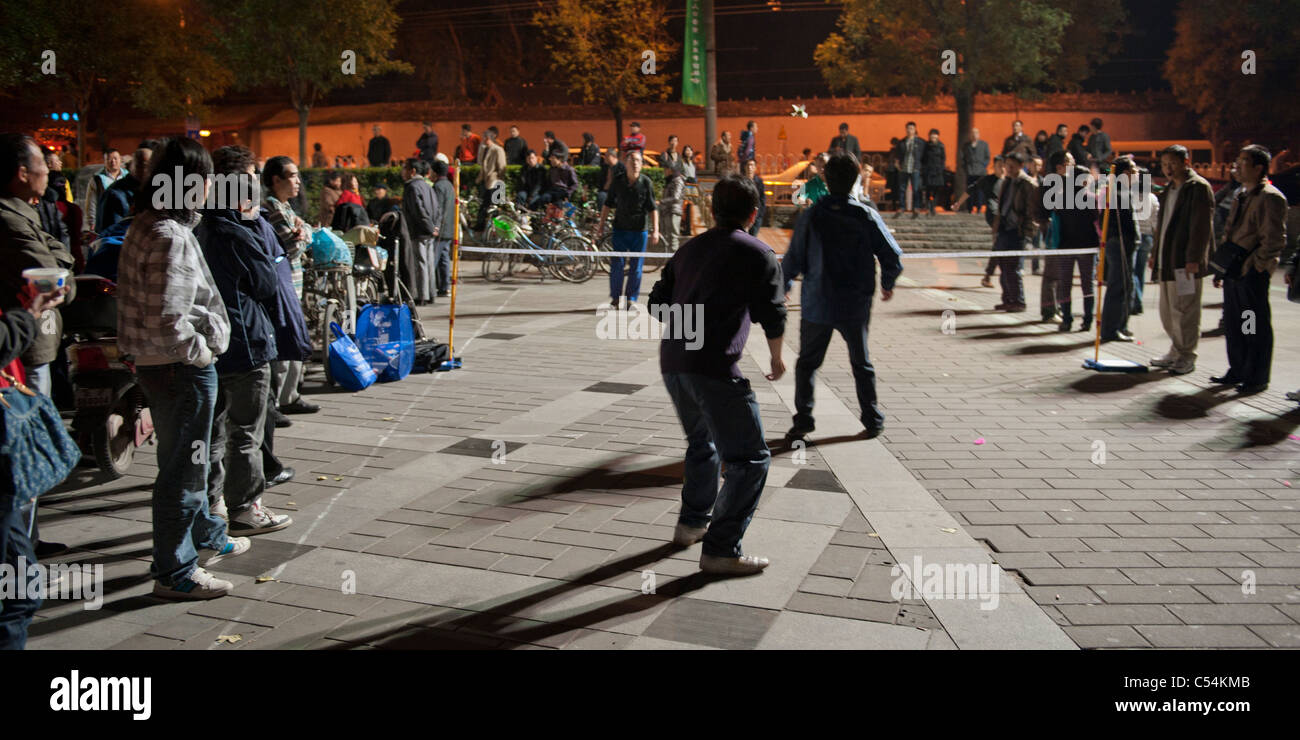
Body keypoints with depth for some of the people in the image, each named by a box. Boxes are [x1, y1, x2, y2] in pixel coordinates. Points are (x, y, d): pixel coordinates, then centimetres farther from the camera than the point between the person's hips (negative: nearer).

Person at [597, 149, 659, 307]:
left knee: (636, 266, 3)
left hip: (639, 230, -1)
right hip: (620, 228, 1)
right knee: (616, 264, 0)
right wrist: (601, 224, 9)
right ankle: (616, 297, 14)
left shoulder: (646, 183, -4)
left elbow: (653, 208, -1)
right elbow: (608, 204, 11)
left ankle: (631, 298, 14)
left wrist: (655, 230, -8)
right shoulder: (617, 182, 0)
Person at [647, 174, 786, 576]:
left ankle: (692, 523, 39)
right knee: (749, 459, 0)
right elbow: (772, 317, -2)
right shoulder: (757, 254, -1)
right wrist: (777, 360, 16)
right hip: (715, 367, -8)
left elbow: (658, 303, 21)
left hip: (672, 362, 8)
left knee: (702, 441, 29)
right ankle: (721, 550, -2)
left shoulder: (689, 248, 17)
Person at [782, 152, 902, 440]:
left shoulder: (811, 216, -8)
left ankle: (803, 420, 8)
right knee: (862, 364, 17)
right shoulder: (866, 215, -6)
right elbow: (892, 256, -6)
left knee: (807, 363, 14)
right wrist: (887, 284, 14)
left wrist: (783, 287, 13)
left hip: (816, 305, -1)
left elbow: (793, 259, -6)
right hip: (855, 305, 1)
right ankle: (872, 420, 21)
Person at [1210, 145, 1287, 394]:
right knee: (1234, 324, 14)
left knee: (1256, 327, 0)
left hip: (1253, 274, -8)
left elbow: (1275, 240, -16)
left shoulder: (1271, 198, -11)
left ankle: (1257, 378, 8)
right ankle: (1237, 371, 25)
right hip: (1233, 271, 8)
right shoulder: (1241, 196, 17)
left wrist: (1251, 266, -18)